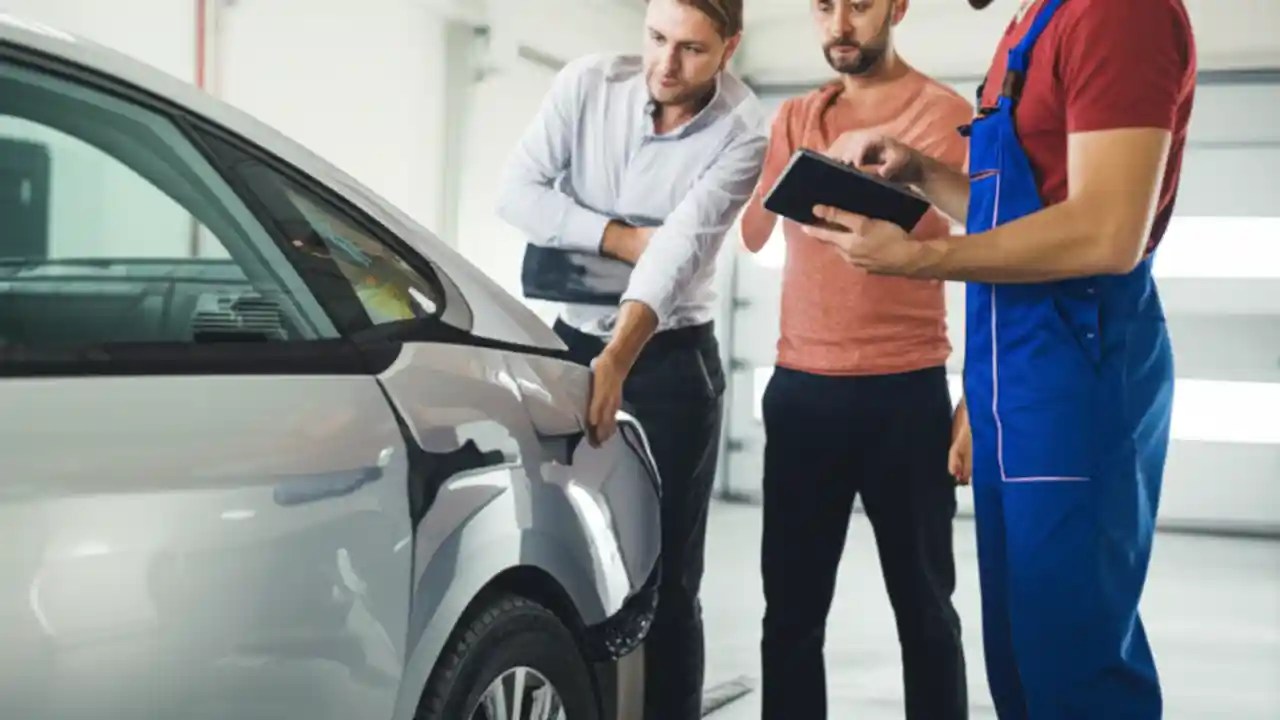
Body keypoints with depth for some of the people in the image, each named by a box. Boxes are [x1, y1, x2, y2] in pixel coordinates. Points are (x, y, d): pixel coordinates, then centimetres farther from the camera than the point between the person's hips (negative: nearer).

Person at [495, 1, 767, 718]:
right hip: (570, 341, 3)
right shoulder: (588, 82, -7)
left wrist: (614, 365, -38)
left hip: (673, 361, -3)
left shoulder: (743, 133, -15)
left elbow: (679, 252, -27)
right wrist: (627, 238, -17)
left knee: (666, 576, -3)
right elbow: (518, 193, -9)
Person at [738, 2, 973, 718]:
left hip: (906, 394, -3)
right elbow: (750, 234, 7)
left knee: (922, 605, 5)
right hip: (800, 391, 4)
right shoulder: (793, 120, 14)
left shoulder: (946, 114, 0)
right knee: (792, 608, 5)